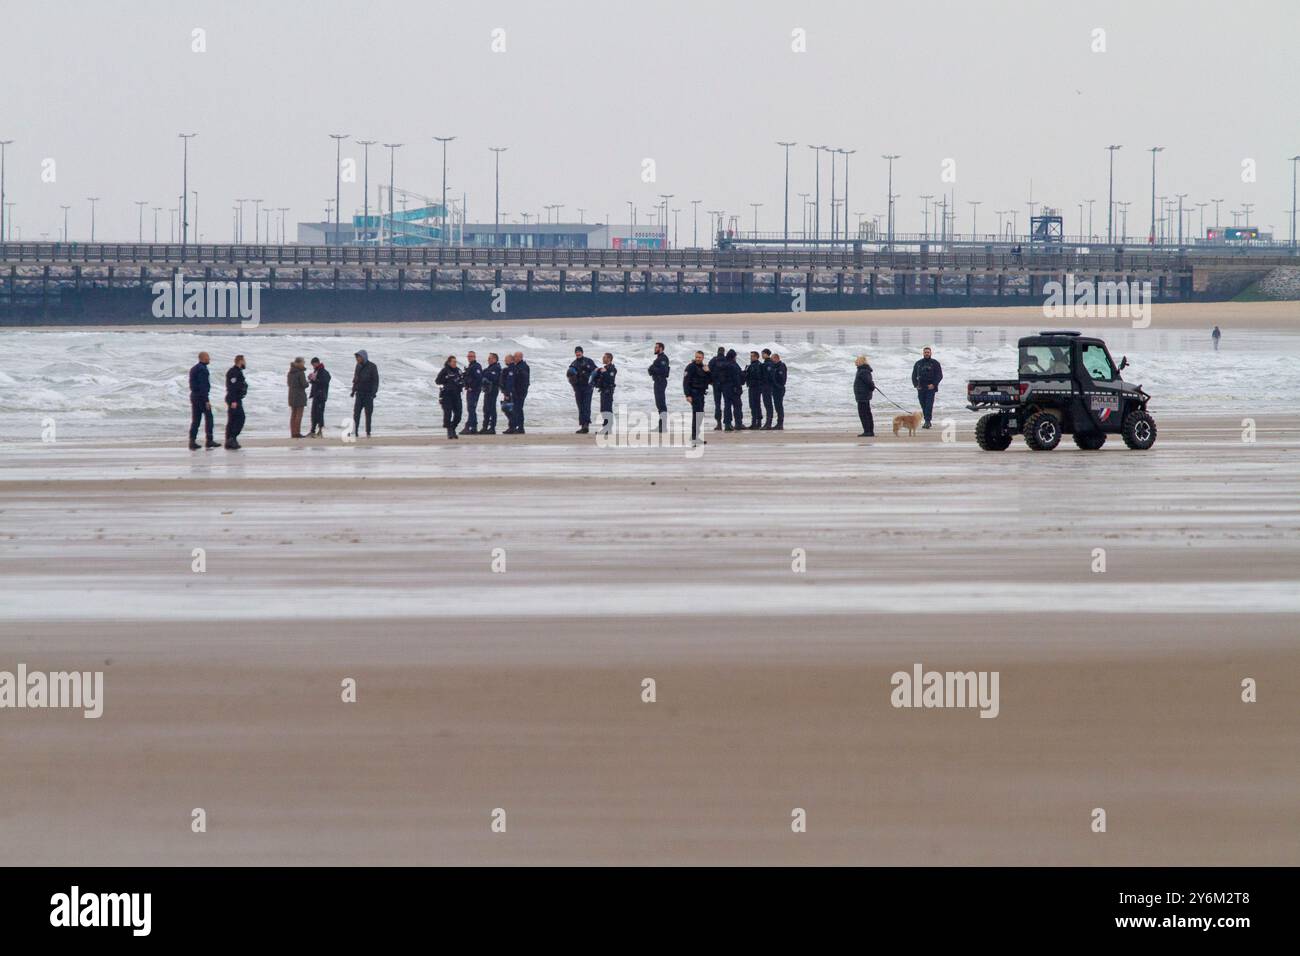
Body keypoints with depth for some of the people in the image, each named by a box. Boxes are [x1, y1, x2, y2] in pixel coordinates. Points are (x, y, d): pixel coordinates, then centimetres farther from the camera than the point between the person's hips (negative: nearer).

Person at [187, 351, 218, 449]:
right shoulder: (202, 369, -14)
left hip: (193, 396, 9)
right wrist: (206, 401, -20)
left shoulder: (194, 369, 16)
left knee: (195, 420, 7)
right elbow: (203, 386, -20)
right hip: (202, 397, -9)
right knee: (208, 418, -2)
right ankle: (209, 441, -4)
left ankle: (192, 441, 2)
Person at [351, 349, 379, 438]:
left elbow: (375, 380, -8)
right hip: (359, 393, 4)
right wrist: (353, 390, 11)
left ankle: (368, 433, 4)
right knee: (356, 412, -6)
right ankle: (355, 432, -7)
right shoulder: (358, 366, 9)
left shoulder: (372, 367, -7)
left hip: (368, 394, -4)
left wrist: (374, 393, -15)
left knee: (368, 413, -1)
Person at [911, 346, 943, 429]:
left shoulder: (935, 363, 3)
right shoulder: (918, 363, 12)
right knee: (923, 406, 5)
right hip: (921, 388, 4)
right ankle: (927, 422, 14)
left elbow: (939, 375, 0)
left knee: (929, 405, -14)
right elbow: (914, 375, 15)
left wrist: (934, 384, -13)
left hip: (931, 388, -4)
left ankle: (927, 421, -17)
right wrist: (916, 385, -1)